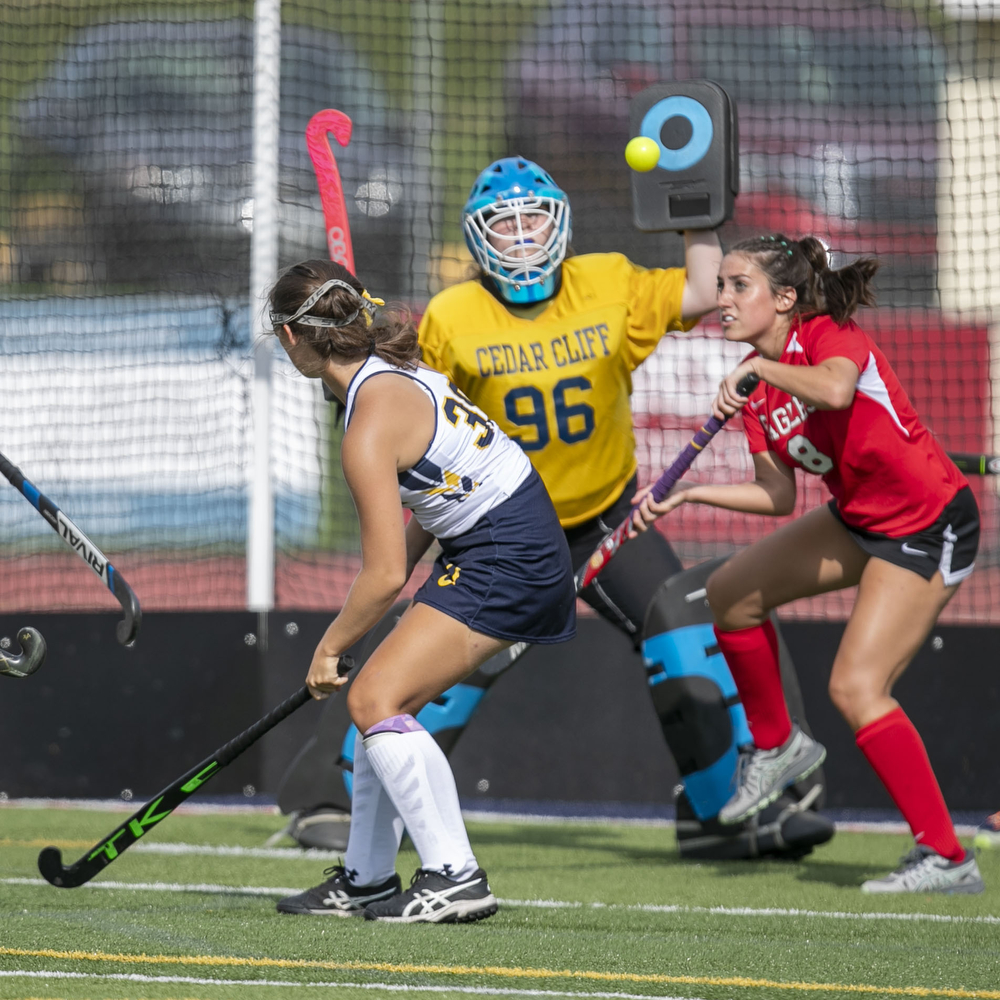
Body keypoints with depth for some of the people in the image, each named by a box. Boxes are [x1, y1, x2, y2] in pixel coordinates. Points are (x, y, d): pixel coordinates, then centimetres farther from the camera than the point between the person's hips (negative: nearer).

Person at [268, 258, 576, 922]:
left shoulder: (371, 429, -21)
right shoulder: (397, 369, 8)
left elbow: (386, 576, -20)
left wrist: (331, 647, -4)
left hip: (506, 560, -10)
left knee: (376, 698, -14)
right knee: (385, 700, 14)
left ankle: (456, 879, -16)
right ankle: (366, 880, 23)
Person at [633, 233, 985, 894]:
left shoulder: (828, 334, -19)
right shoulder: (754, 384, 3)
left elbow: (836, 389, -44)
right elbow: (779, 496, 3)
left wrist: (759, 368, -37)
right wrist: (687, 496, -5)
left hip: (930, 525, -9)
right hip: (859, 520, 9)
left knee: (856, 686, -19)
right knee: (732, 595, 13)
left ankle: (947, 860, -14)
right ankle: (776, 746, 33)